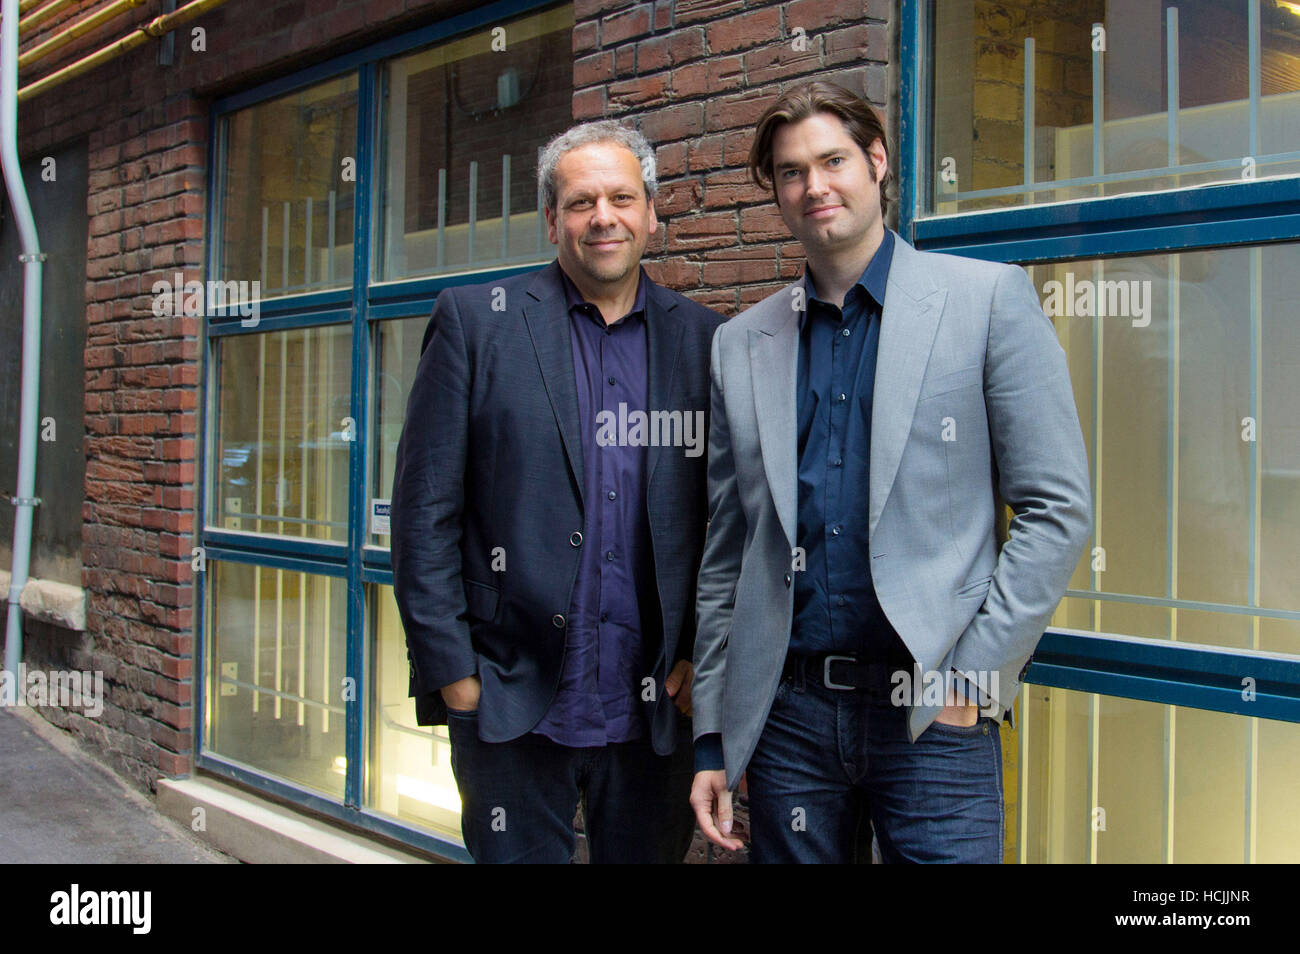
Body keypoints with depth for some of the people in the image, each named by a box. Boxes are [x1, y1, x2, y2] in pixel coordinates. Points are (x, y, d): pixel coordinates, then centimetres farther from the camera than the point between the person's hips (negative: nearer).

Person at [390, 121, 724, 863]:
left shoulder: (703, 340, 6)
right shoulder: (475, 322, 0)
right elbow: (424, 510, -3)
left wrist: (701, 658, 1)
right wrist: (450, 669, -7)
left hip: (655, 710, 2)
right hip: (512, 708, -2)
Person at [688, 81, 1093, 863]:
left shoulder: (989, 299, 0)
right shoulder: (741, 345, 9)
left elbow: (1059, 507, -3)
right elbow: (726, 556, 11)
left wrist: (976, 674, -9)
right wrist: (712, 736, 8)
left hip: (932, 716, -3)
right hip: (786, 711, 3)